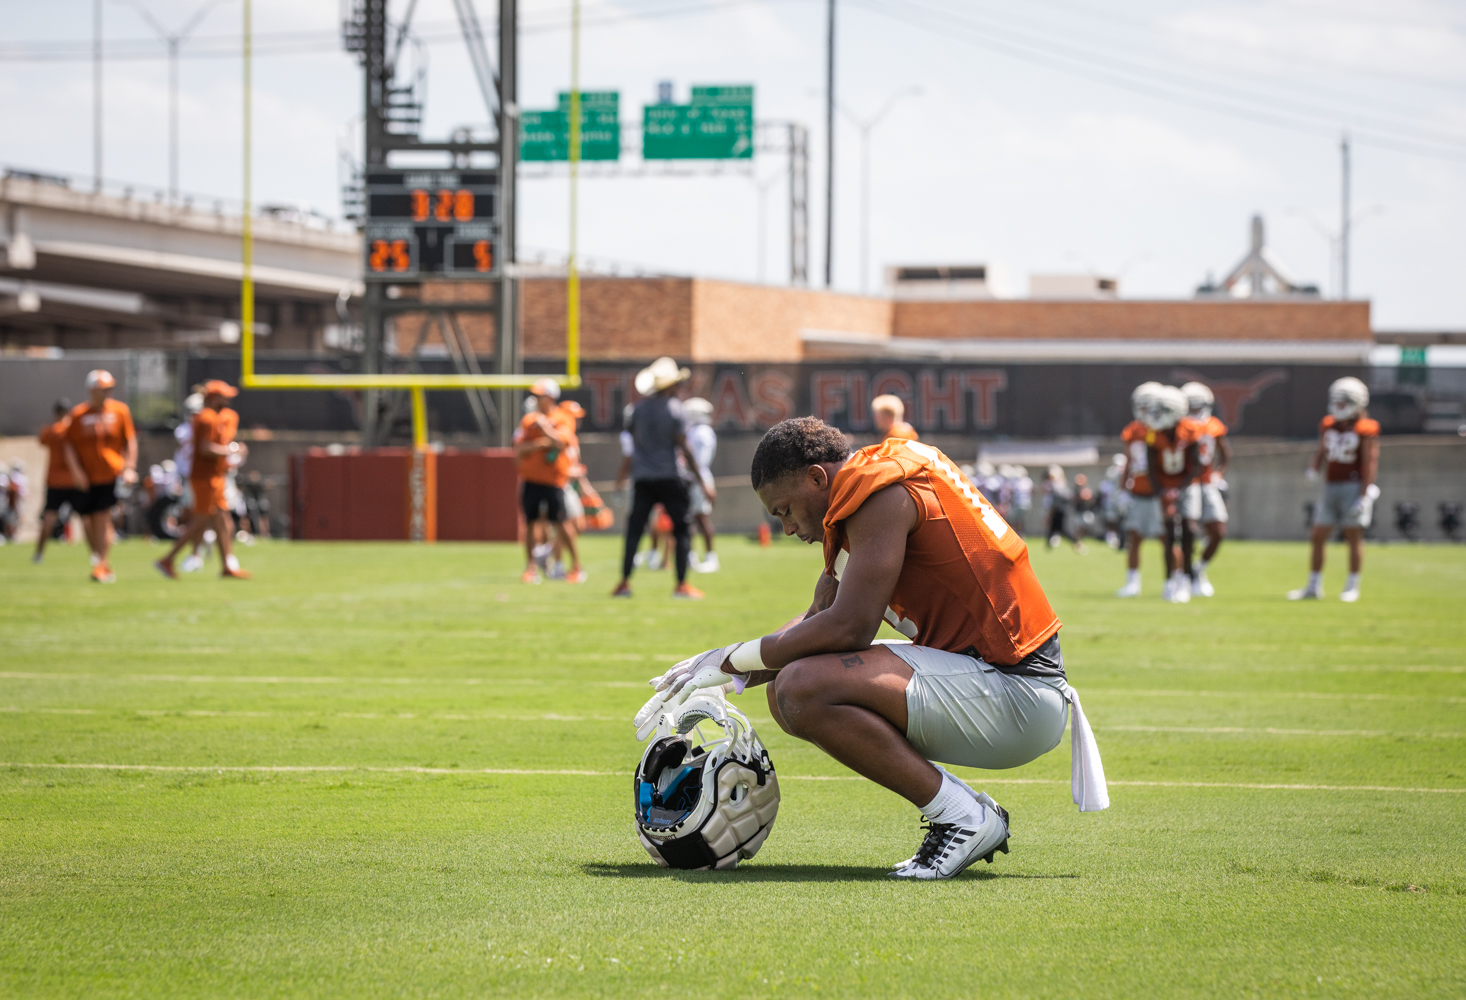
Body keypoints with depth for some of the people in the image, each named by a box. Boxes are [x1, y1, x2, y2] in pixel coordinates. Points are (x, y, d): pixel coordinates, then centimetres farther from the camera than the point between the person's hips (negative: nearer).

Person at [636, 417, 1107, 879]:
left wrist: (736, 659, -7)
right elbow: (819, 618, 22)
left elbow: (848, 628, -20)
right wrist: (733, 674, 12)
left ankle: (964, 816, -13)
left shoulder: (882, 492, -15)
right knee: (787, 692, 11)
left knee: (806, 689, -23)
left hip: (1016, 693, -11)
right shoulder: (859, 498, 16)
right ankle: (961, 806, 8)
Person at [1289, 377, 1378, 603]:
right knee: (1318, 538, 5)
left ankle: (1352, 587, 8)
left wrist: (1364, 496, -16)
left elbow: (1370, 464, -11)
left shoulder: (1366, 430, -9)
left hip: (1353, 486, -6)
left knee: (1354, 537, 0)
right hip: (1331, 488, 6)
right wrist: (1313, 469, -1)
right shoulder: (1328, 426, 9)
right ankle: (1313, 586, 13)